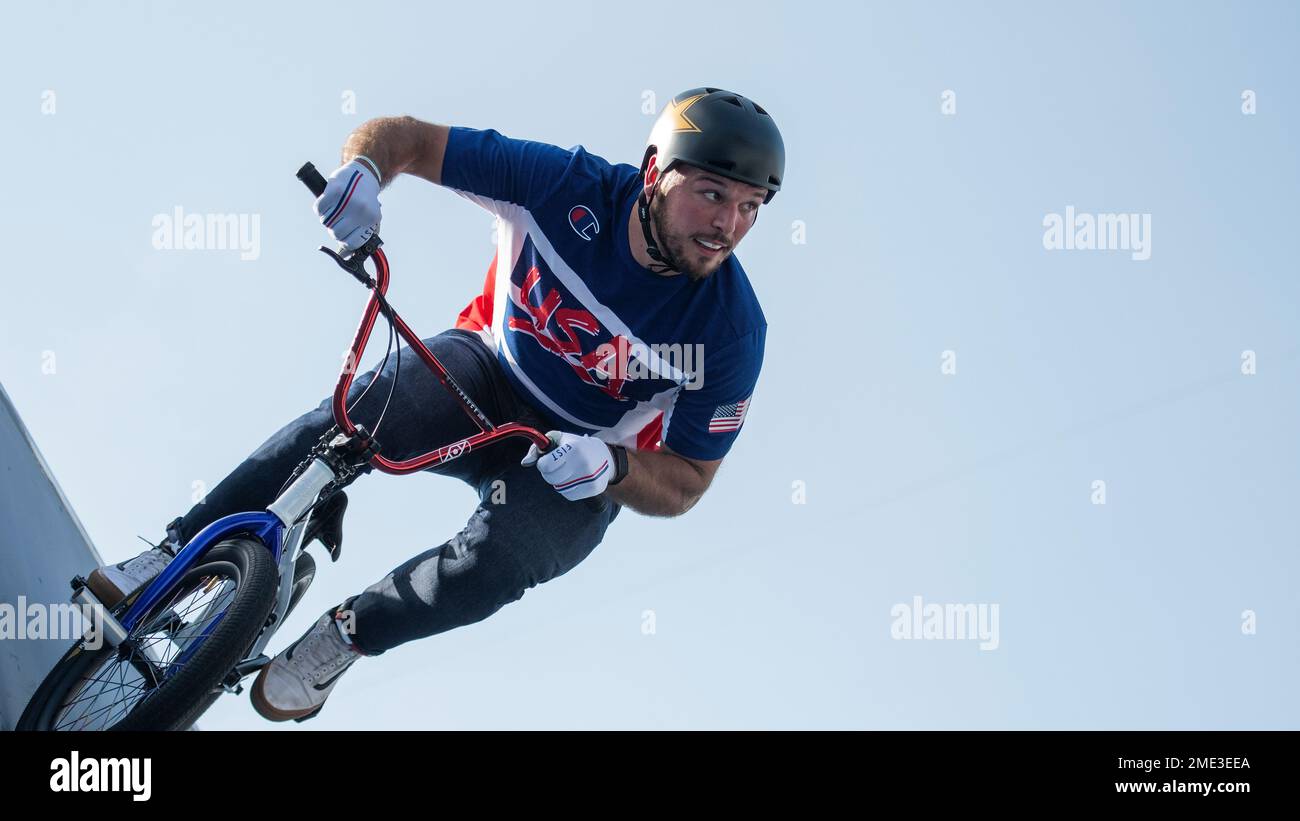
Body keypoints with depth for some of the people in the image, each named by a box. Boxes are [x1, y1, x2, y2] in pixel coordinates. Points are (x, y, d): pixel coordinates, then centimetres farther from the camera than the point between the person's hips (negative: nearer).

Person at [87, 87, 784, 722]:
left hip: (579, 470, -1)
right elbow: (403, 138, -14)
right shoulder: (569, 184, -21)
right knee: (344, 422, -29)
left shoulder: (732, 329, -22)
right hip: (486, 370, 1)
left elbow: (685, 483, -12)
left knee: (495, 563, -33)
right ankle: (178, 555, -16)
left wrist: (610, 467, -33)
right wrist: (361, 170, -38)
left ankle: (346, 633, -7)